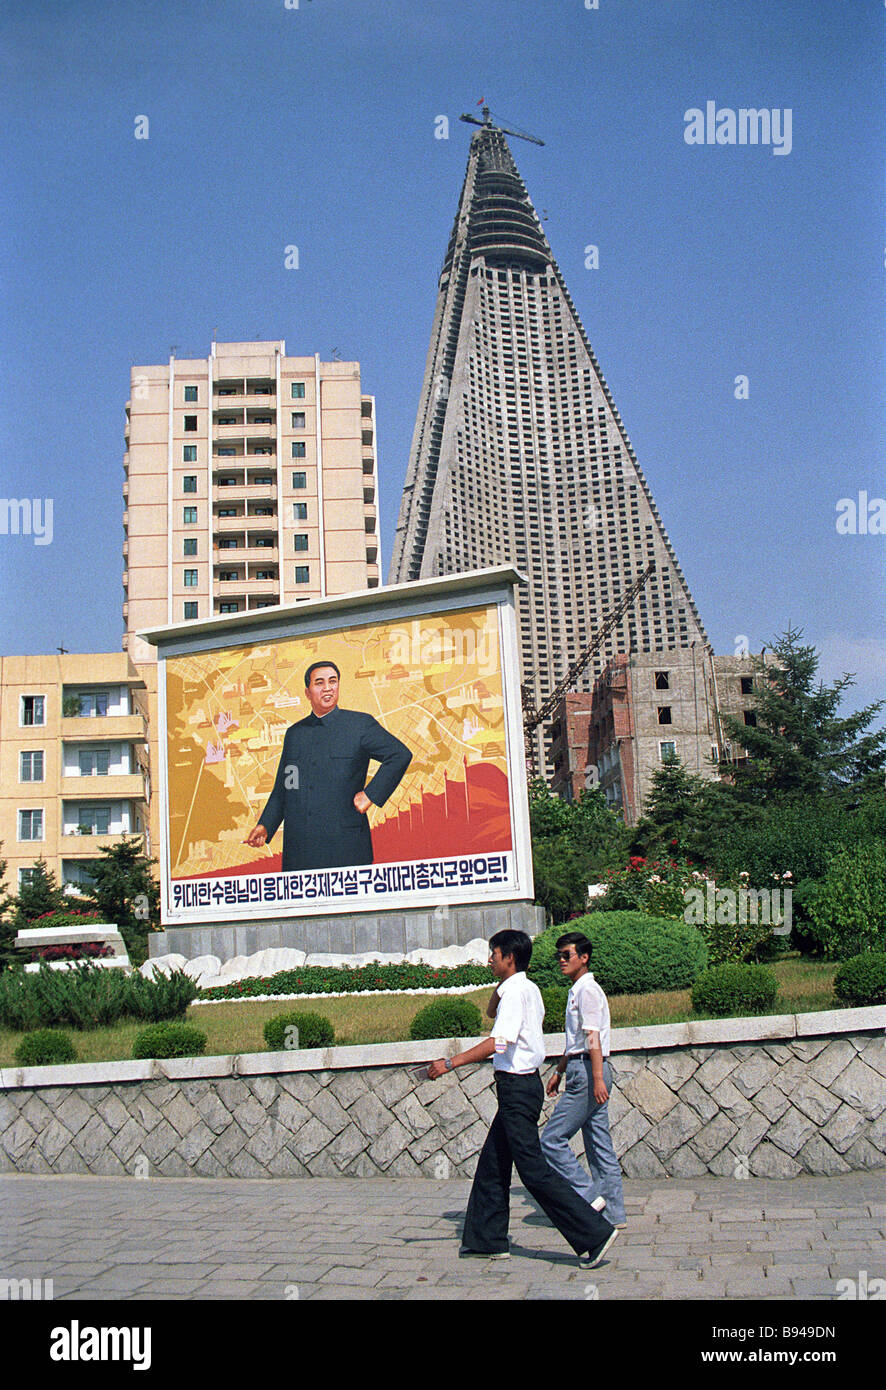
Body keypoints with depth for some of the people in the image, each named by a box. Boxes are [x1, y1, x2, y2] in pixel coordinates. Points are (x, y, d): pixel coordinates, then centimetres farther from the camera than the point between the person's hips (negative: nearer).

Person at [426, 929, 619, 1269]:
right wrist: (501, 982, 15)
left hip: (518, 1087, -10)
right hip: (520, 1086, 10)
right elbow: (492, 1011, 33)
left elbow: (498, 1042, -28)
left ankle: (594, 1233, -7)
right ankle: (486, 1239, 23)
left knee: (534, 1170, -8)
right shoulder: (527, 989, 13)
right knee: (492, 1164, 15)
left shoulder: (517, 991, -16)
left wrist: (450, 1063, -27)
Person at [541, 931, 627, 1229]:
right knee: (599, 1145, 9)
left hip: (587, 1072, -10)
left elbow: (593, 1038, -20)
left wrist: (597, 1079, -25)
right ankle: (613, 1213, 11)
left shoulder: (587, 990, -11)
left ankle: (588, 1196, -3)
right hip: (583, 1070, 10)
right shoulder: (577, 991, 19)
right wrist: (558, 1072, 32)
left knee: (552, 1140, -6)